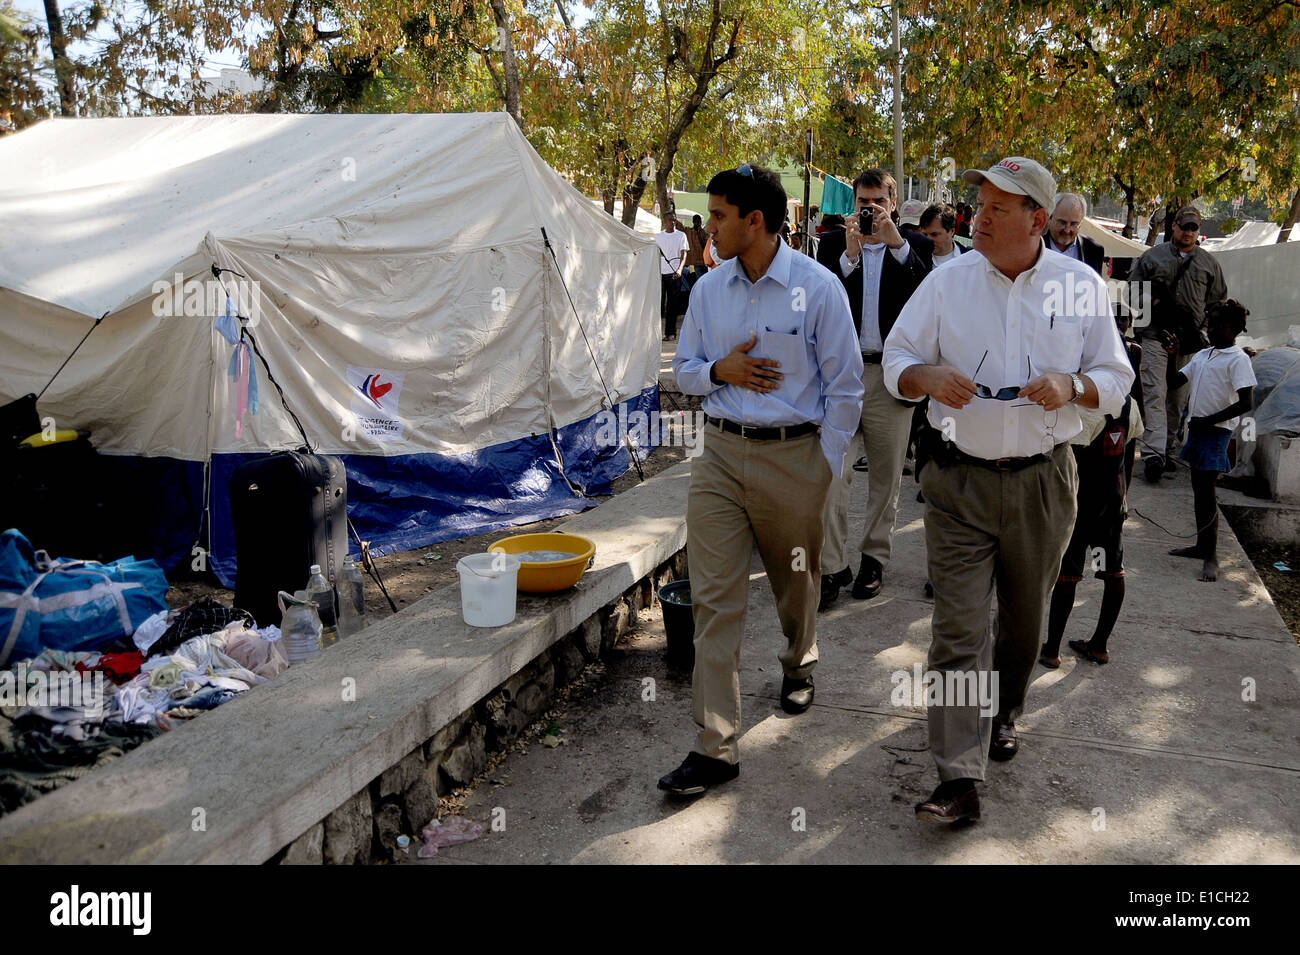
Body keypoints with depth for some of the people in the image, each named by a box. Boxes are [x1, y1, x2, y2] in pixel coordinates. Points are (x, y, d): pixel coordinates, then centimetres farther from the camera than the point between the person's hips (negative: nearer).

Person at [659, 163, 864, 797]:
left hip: (794, 454, -3)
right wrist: (718, 371, -7)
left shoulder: (818, 288, -7)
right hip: (721, 453, 3)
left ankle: (798, 667, 49)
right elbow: (684, 369, 15)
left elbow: (845, 388, -3)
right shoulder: (708, 289, 6)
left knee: (795, 583, 16)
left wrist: (823, 469, -5)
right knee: (714, 596, -3)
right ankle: (715, 746, 3)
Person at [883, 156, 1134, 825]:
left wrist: (1073, 386, -16)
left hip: (1042, 482, 1)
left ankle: (1002, 714, 45)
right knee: (958, 627, -6)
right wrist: (928, 376, -18)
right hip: (959, 479, -1)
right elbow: (896, 358, 5)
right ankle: (959, 778, -2)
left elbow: (1117, 379, 6)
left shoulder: (1082, 286, 1)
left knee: (1024, 617, 17)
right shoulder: (947, 281, 1)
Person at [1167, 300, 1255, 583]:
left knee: (1207, 491, -10)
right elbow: (1175, 381, 21)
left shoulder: (1238, 359, -10)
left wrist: (1208, 421, -16)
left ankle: (1211, 556, -6)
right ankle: (1201, 545, 23)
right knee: (1198, 490, 13)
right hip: (1196, 429, 8)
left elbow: (1245, 403, -17)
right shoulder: (1202, 355, 14)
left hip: (1216, 432, -8)